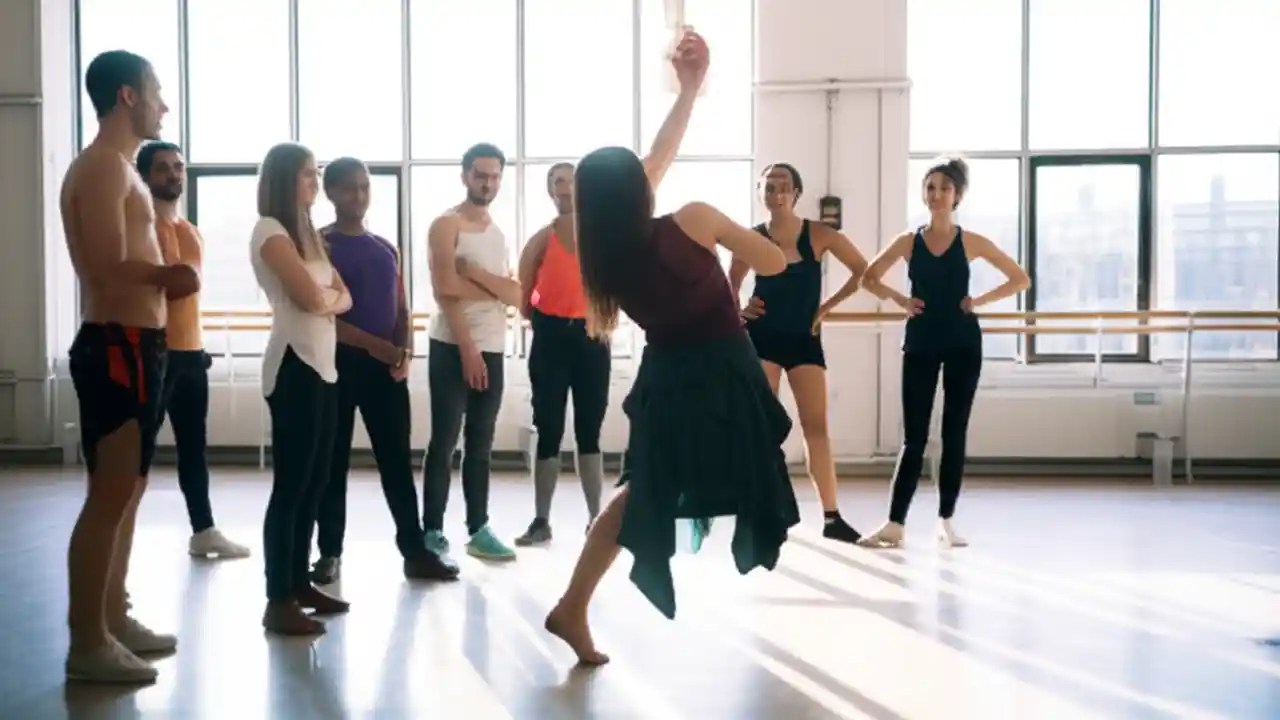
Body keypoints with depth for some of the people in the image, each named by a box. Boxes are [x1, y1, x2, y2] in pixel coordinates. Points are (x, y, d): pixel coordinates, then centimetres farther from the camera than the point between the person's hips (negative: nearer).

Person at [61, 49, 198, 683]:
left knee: (126, 490, 16)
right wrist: (171, 274, -7)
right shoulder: (102, 166, -12)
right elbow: (109, 265, -23)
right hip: (117, 347, -11)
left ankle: (113, 619, 27)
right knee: (111, 495, -6)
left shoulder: (118, 168, 20)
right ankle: (86, 644, 2)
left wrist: (165, 277, 5)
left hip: (132, 344, 11)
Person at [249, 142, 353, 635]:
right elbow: (312, 297, -16)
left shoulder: (305, 232, 21)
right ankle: (279, 601, -3)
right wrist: (332, 295, 4)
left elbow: (344, 298, 14)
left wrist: (325, 298, -6)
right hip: (295, 364, -9)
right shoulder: (270, 231, -7)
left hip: (323, 363, 9)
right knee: (290, 484, -8)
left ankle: (299, 583, 20)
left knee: (314, 481, 11)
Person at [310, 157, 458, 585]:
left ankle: (415, 551, 7)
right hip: (339, 361, -4)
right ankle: (330, 553, 12)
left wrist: (405, 351, -4)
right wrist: (372, 344, -19)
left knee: (397, 460, 4)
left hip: (387, 365, 4)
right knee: (334, 460, 2)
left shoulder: (385, 249, 15)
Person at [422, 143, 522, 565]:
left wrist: (476, 275, -11)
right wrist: (467, 348, -18)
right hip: (452, 346, -6)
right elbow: (445, 290, -13)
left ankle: (479, 530, 15)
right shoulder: (446, 225, -3)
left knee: (480, 445, 9)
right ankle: (432, 533, 1)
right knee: (444, 442, -4)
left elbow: (516, 295, 7)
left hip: (493, 348, 6)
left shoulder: (497, 233, 17)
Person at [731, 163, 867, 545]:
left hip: (804, 339, 0)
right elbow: (732, 281, 14)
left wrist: (827, 306, 0)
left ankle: (832, 517, 8)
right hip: (762, 337, 0)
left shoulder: (819, 235, -4)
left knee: (817, 428, 1)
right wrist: (737, 309, -4)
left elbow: (862, 270, 3)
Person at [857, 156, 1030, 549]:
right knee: (914, 436, 0)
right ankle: (895, 523, 2)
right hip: (920, 343, 0)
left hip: (962, 343, 0)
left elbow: (1020, 279, 4)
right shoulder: (908, 241, 3)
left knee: (954, 433, 4)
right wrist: (900, 299, -3)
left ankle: (946, 521, 13)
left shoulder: (971, 242, 1)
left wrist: (978, 301, -5)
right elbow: (869, 278, 12)